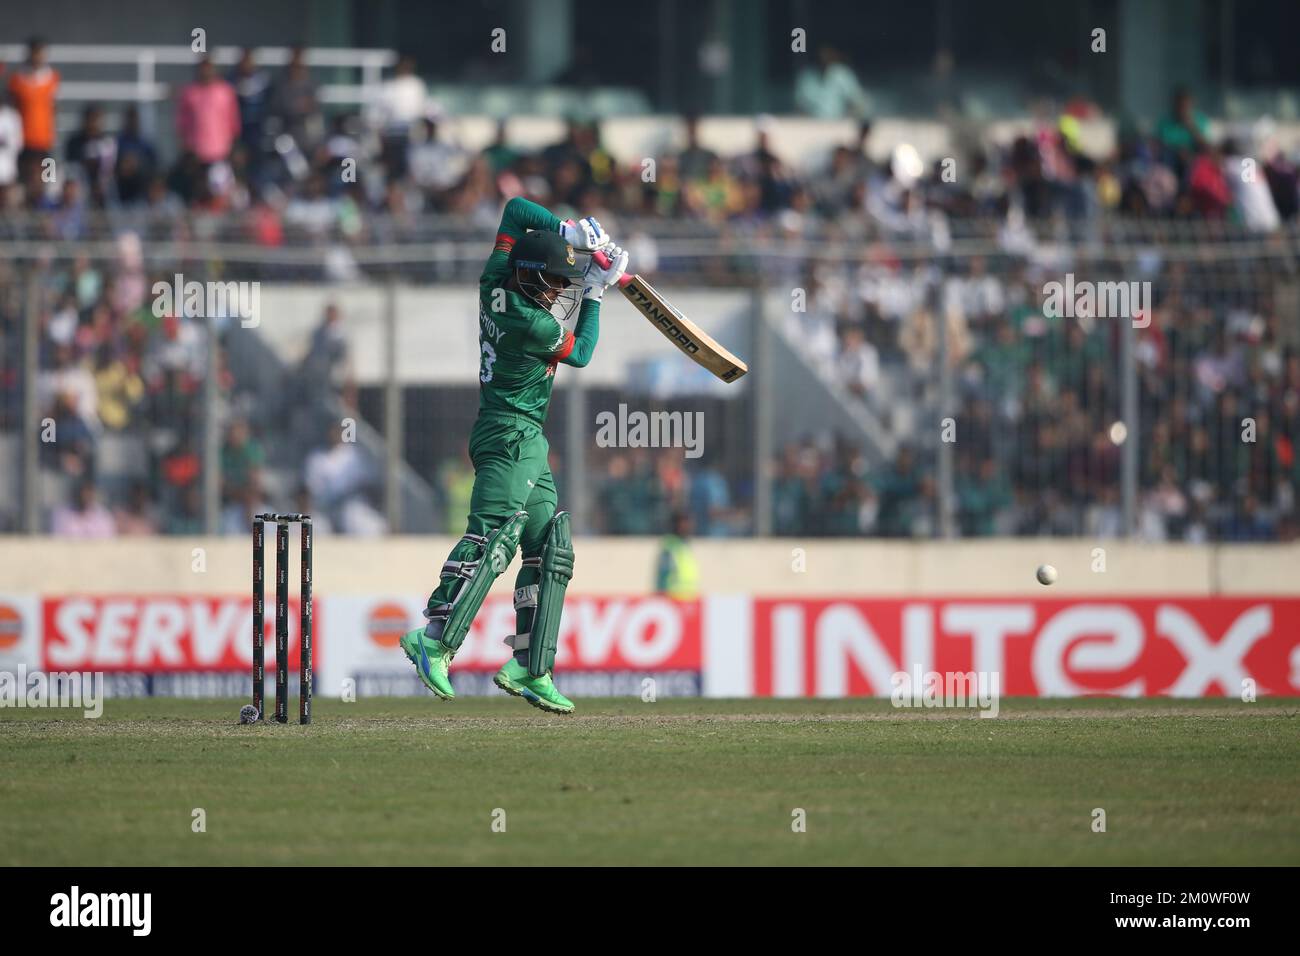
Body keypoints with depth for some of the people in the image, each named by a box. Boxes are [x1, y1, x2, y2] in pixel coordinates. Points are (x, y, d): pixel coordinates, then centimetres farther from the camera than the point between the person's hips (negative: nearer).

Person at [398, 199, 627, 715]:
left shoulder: (496, 280, 4)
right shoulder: (533, 323, -19)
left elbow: (516, 208, 15)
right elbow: (580, 353, 0)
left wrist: (571, 232, 7)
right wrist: (594, 293, 9)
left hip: (528, 444, 10)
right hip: (510, 436, -10)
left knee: (550, 550, 10)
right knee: (494, 535, -24)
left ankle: (530, 669, 8)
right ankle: (435, 638, -36)